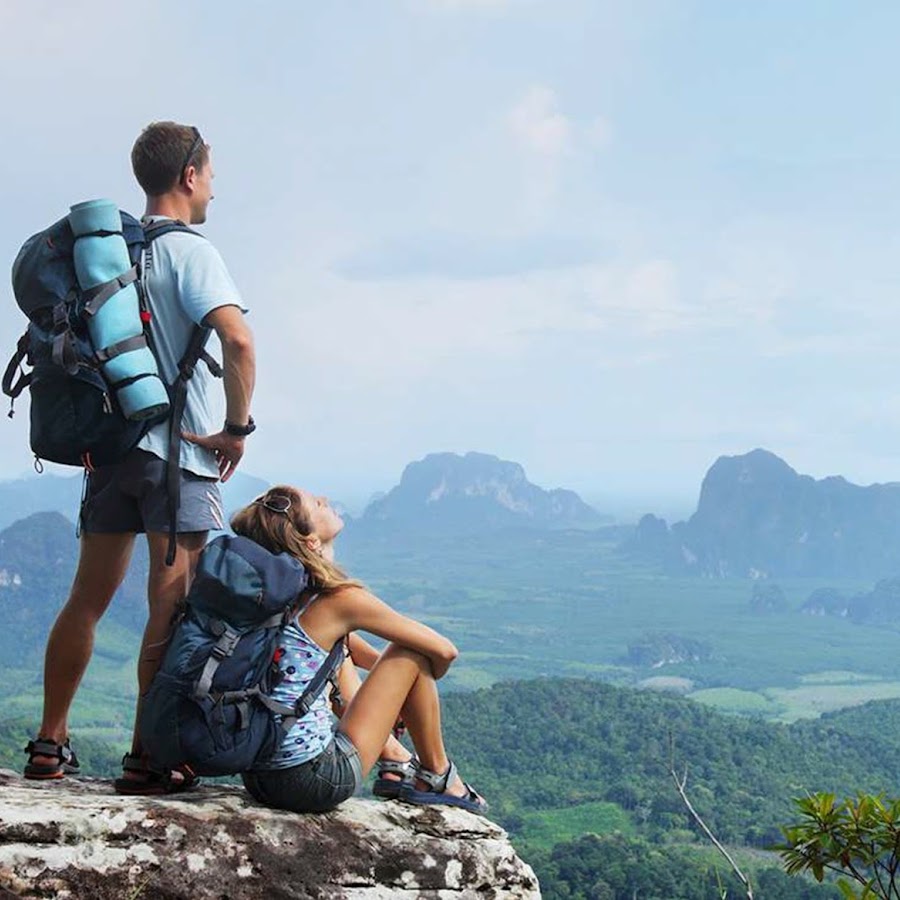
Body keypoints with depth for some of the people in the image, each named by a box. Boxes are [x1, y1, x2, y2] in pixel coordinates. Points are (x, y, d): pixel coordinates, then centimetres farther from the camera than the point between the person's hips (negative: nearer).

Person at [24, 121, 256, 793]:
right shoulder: (188, 251, -10)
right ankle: (146, 759, -1)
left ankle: (50, 744, 20)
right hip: (178, 450, -7)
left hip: (110, 443, 7)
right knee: (171, 608, -3)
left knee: (88, 599, 14)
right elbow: (238, 341, -24)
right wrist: (238, 428, -12)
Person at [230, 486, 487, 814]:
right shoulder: (339, 600, -14)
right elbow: (443, 651, -3)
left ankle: (396, 764, 30)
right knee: (412, 652, 3)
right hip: (317, 783, -8)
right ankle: (437, 777, 19)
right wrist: (421, 687, 18)